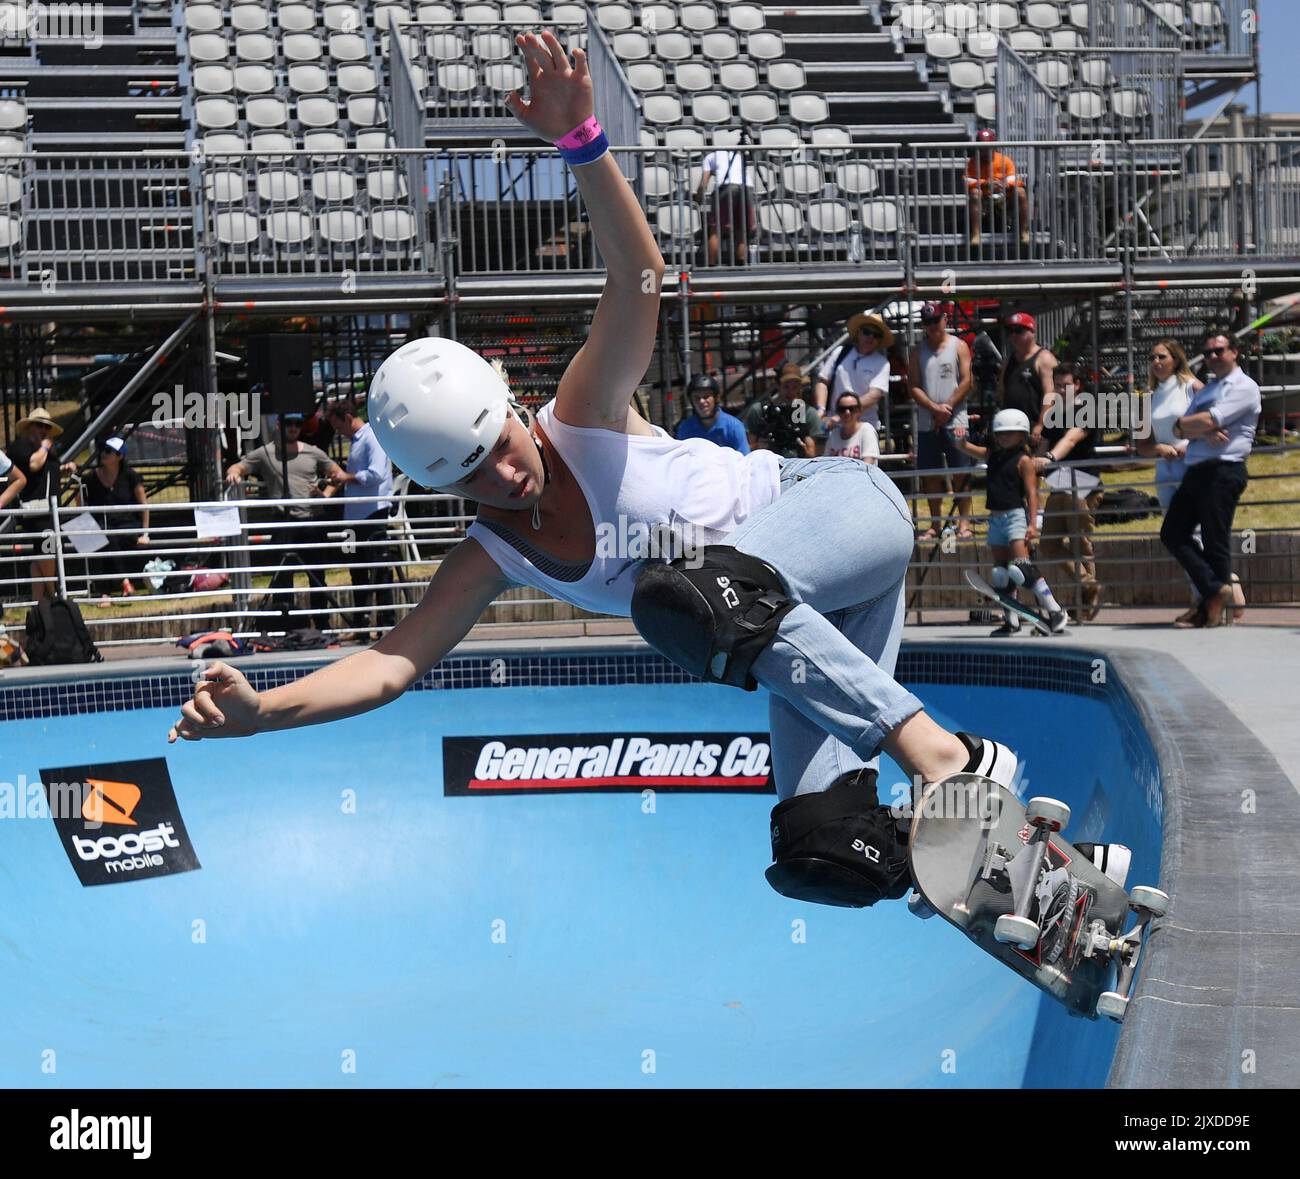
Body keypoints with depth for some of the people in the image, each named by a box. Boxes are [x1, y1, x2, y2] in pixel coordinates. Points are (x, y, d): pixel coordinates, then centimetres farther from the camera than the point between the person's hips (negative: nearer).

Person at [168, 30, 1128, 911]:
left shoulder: (584, 418, -16)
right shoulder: (491, 561, -3)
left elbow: (638, 277, -33)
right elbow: (389, 665, -9)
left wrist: (582, 141, -50)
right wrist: (257, 711, -26)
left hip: (842, 505, -6)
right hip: (791, 621, 6)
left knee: (694, 596, -40)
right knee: (818, 855, -14)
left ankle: (942, 751, -38)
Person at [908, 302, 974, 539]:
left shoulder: (958, 346, 4)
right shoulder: (918, 351, 10)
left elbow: (966, 382, -2)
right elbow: (914, 386, 4)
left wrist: (948, 408, -10)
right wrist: (935, 408, -10)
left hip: (955, 421, -3)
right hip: (927, 423, 3)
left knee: (961, 473, -5)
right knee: (930, 474, 5)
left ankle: (964, 522, -3)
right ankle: (935, 523, 12)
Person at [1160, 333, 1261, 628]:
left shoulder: (1244, 387, -2)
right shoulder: (1204, 390, 23)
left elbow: (1210, 420, -14)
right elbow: (1179, 429, 11)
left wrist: (1187, 424, 5)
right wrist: (1205, 431, -9)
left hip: (1224, 471, -8)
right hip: (1195, 471, 8)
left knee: (1215, 541, -6)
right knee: (1173, 533, 1)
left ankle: (1215, 607, 2)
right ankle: (1215, 590, 2)